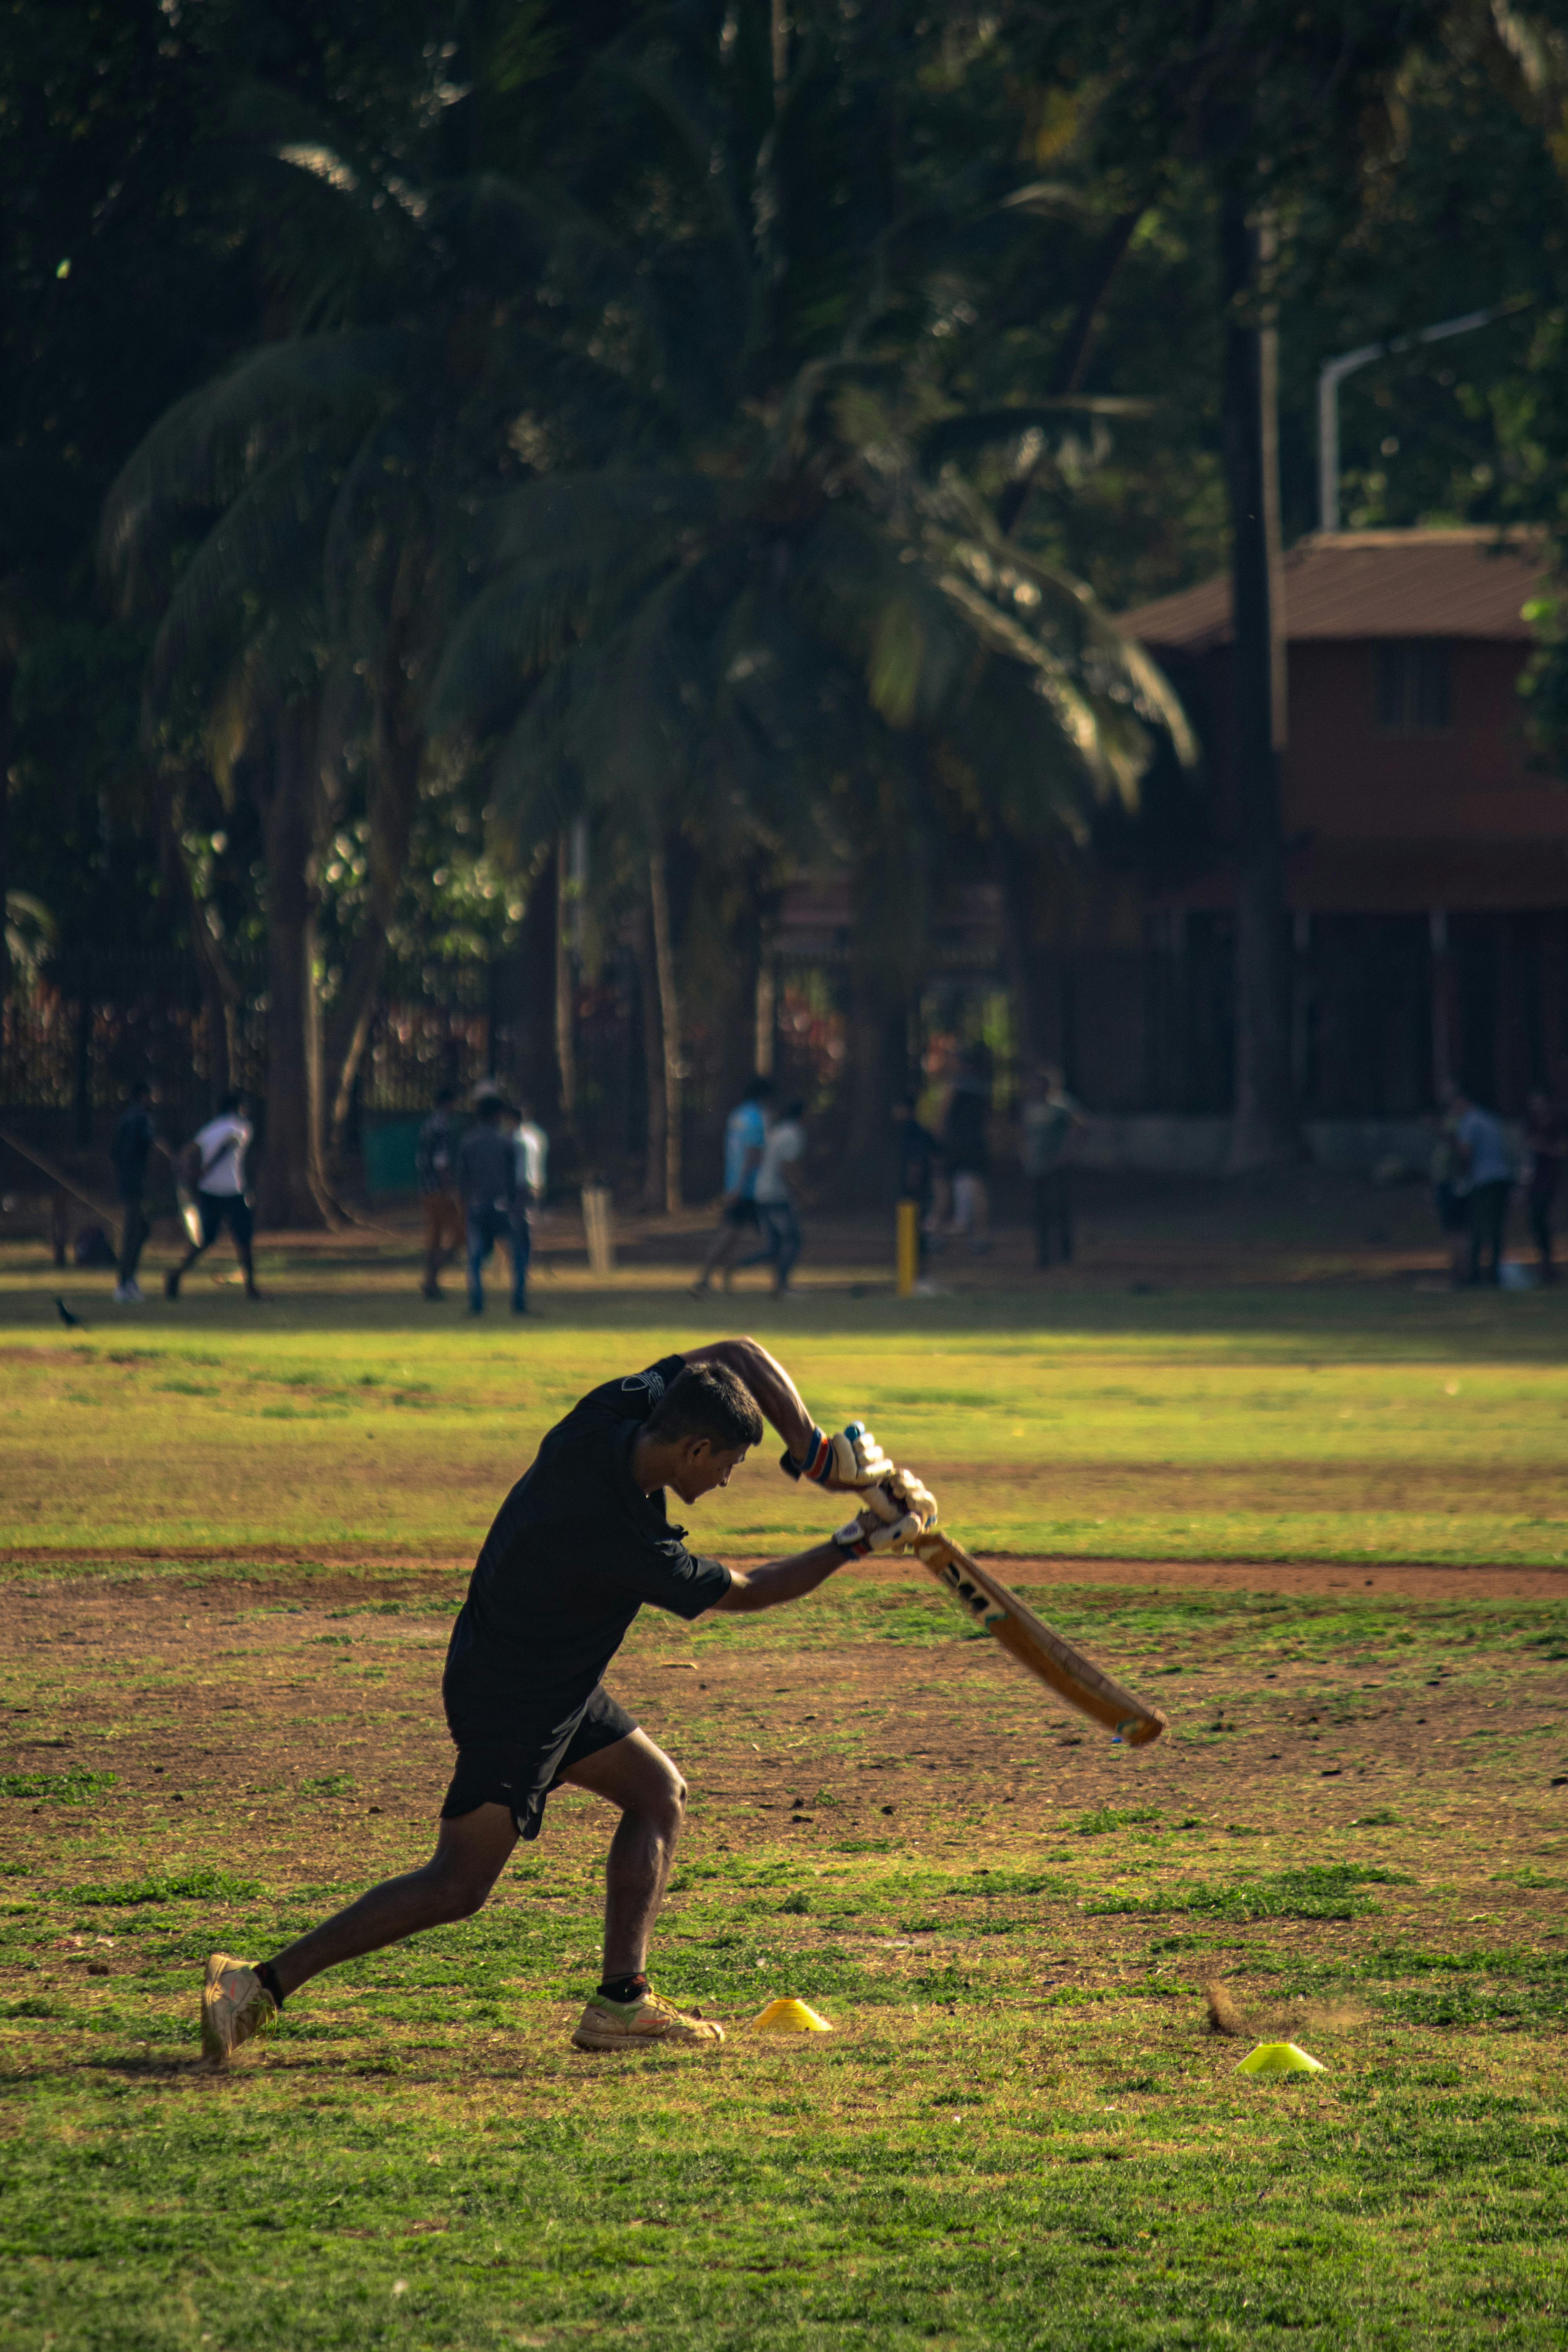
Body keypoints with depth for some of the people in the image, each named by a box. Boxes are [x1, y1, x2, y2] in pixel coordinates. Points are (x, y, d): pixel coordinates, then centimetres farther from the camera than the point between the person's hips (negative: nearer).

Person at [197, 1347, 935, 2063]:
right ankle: (265, 1983, -10)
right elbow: (747, 1591, -14)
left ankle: (620, 2001, 14)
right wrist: (856, 1545, -5)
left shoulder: (617, 1410, -13)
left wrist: (815, 1454, -10)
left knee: (657, 1791, 16)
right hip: (512, 1701, -10)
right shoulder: (627, 1545, -31)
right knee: (459, 1885, -9)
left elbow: (743, 1357, -1)